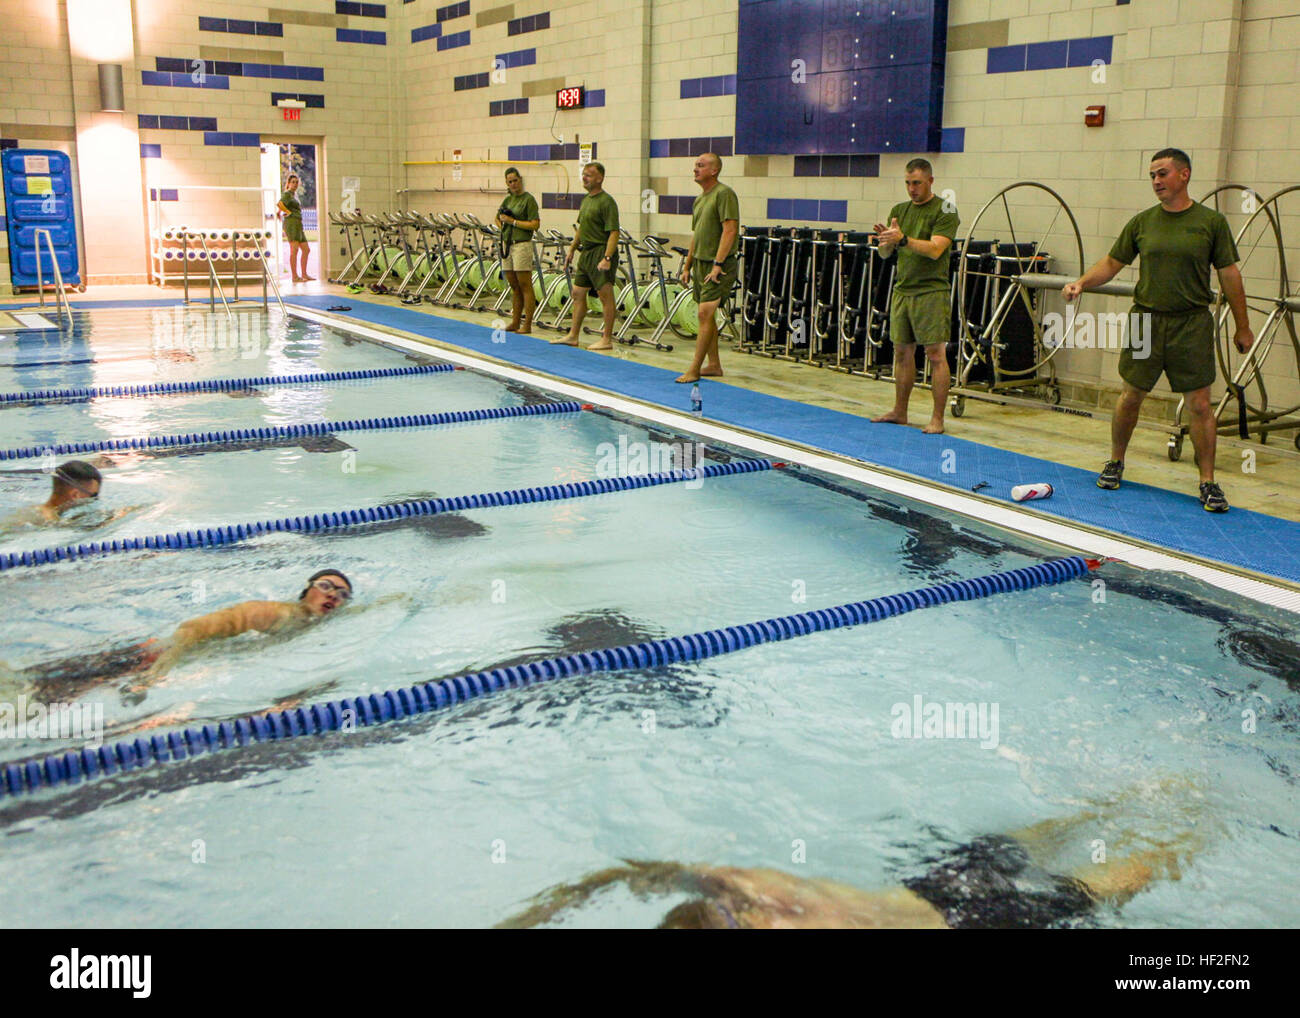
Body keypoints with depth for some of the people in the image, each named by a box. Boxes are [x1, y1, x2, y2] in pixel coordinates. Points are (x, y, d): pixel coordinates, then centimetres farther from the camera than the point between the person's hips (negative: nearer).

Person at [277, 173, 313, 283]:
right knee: (294, 250, -13)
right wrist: (288, 212, -13)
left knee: (306, 249, 10)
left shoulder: (294, 195, 24)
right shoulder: (287, 194, -5)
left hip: (298, 225, 10)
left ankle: (304, 274, 15)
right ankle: (295, 276, -14)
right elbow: (279, 204, -23)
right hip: (292, 223, -10)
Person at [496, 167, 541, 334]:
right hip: (507, 244, 7)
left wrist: (513, 221, -13)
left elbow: (535, 224, -15)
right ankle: (515, 322, 17)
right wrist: (502, 224, 9)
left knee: (525, 286, -4)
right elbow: (498, 217, 31)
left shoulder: (529, 199, -7)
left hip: (522, 244, -7)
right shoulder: (508, 199, 15)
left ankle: (527, 325, -2)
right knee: (514, 287, 12)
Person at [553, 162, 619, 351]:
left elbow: (614, 233, -19)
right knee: (578, 293, 13)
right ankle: (573, 336, 21)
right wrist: (572, 250, 21)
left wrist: (607, 258, -27)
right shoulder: (586, 200, 14)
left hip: (601, 251, -10)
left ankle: (607, 339, 0)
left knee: (606, 296, -4)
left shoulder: (607, 202, -14)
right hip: (586, 252, 10)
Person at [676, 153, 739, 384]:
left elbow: (730, 230, -19)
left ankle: (694, 369, -12)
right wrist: (687, 266, 20)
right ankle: (713, 365, 20)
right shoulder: (699, 198, 16)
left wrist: (717, 265, -23)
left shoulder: (724, 194, -12)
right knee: (707, 315, 11)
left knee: (706, 313, -13)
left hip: (718, 264, -9)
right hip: (700, 263, 9)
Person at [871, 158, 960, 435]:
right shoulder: (899, 210, 14)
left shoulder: (944, 210, -5)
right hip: (902, 289, 6)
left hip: (932, 291, -6)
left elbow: (935, 249, -18)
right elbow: (885, 253, 11)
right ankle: (899, 412, 20)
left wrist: (902, 239, -28)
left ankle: (938, 419, -2)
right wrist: (885, 238, -12)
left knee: (936, 354, -5)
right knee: (902, 352, 10)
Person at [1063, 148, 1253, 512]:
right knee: (1130, 397, 8)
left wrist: (1242, 327, 5)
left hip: (1192, 324, -2)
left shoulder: (1211, 222, 0)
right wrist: (1081, 283, -9)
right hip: (1145, 320, 2)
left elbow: (1229, 275, 3)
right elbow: (1111, 263, 10)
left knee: (1200, 405, -2)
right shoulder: (1142, 222, 6)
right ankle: (1115, 463, 27)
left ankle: (1208, 482, 7)